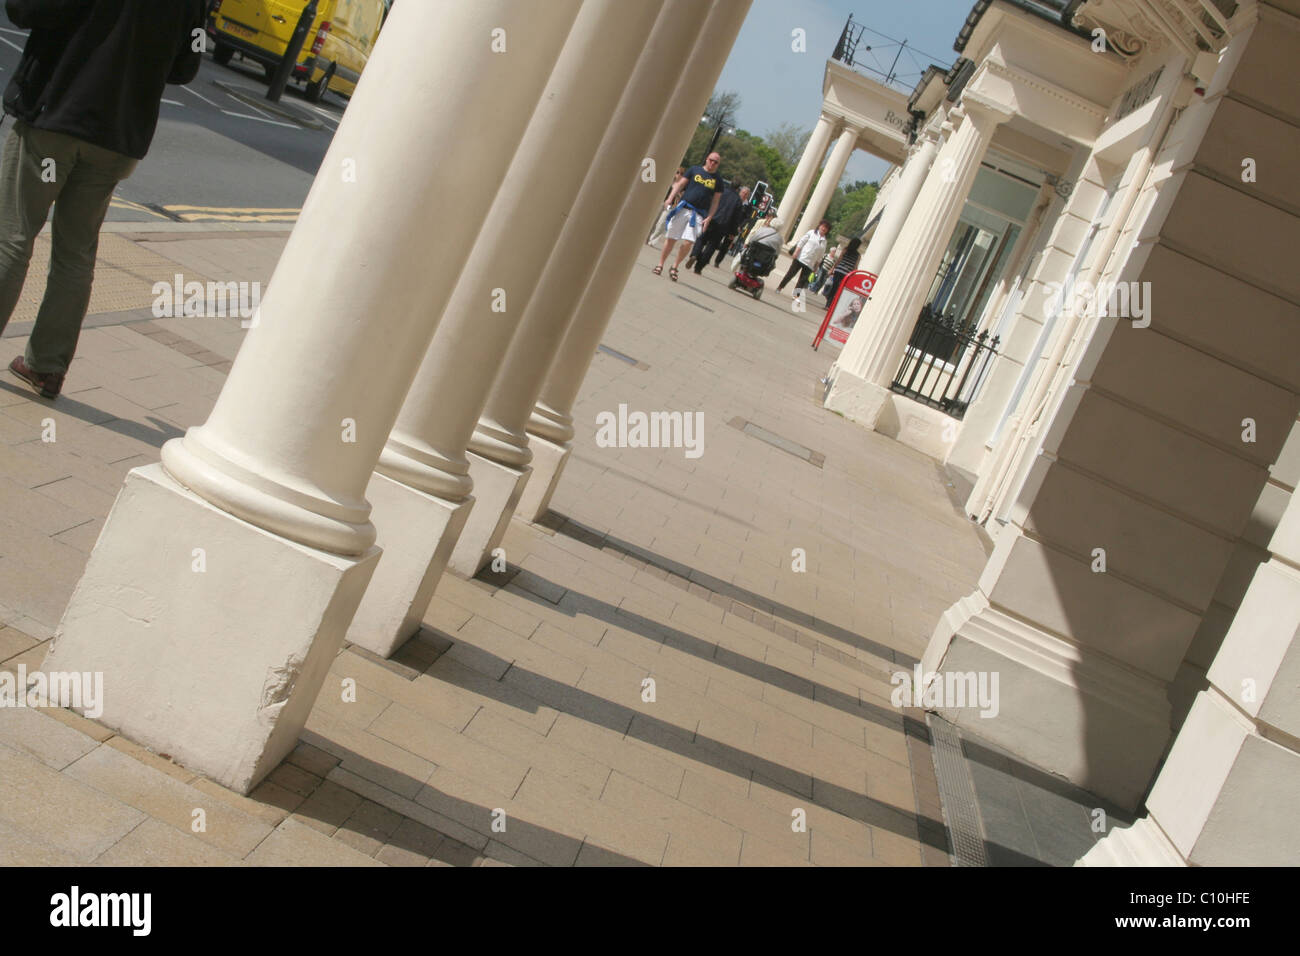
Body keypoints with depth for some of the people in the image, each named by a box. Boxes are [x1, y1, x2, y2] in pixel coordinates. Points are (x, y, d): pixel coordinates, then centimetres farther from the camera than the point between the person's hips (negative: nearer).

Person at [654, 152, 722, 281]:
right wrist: (670, 198, -6)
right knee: (671, 239, 1)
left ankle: (675, 267, 7)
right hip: (683, 208, 0)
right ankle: (660, 265, 14)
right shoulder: (694, 170, 8)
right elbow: (680, 184, 7)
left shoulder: (717, 180, 8)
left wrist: (709, 218, -1)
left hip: (698, 215, 0)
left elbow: (715, 201, 9)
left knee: (688, 242, -11)